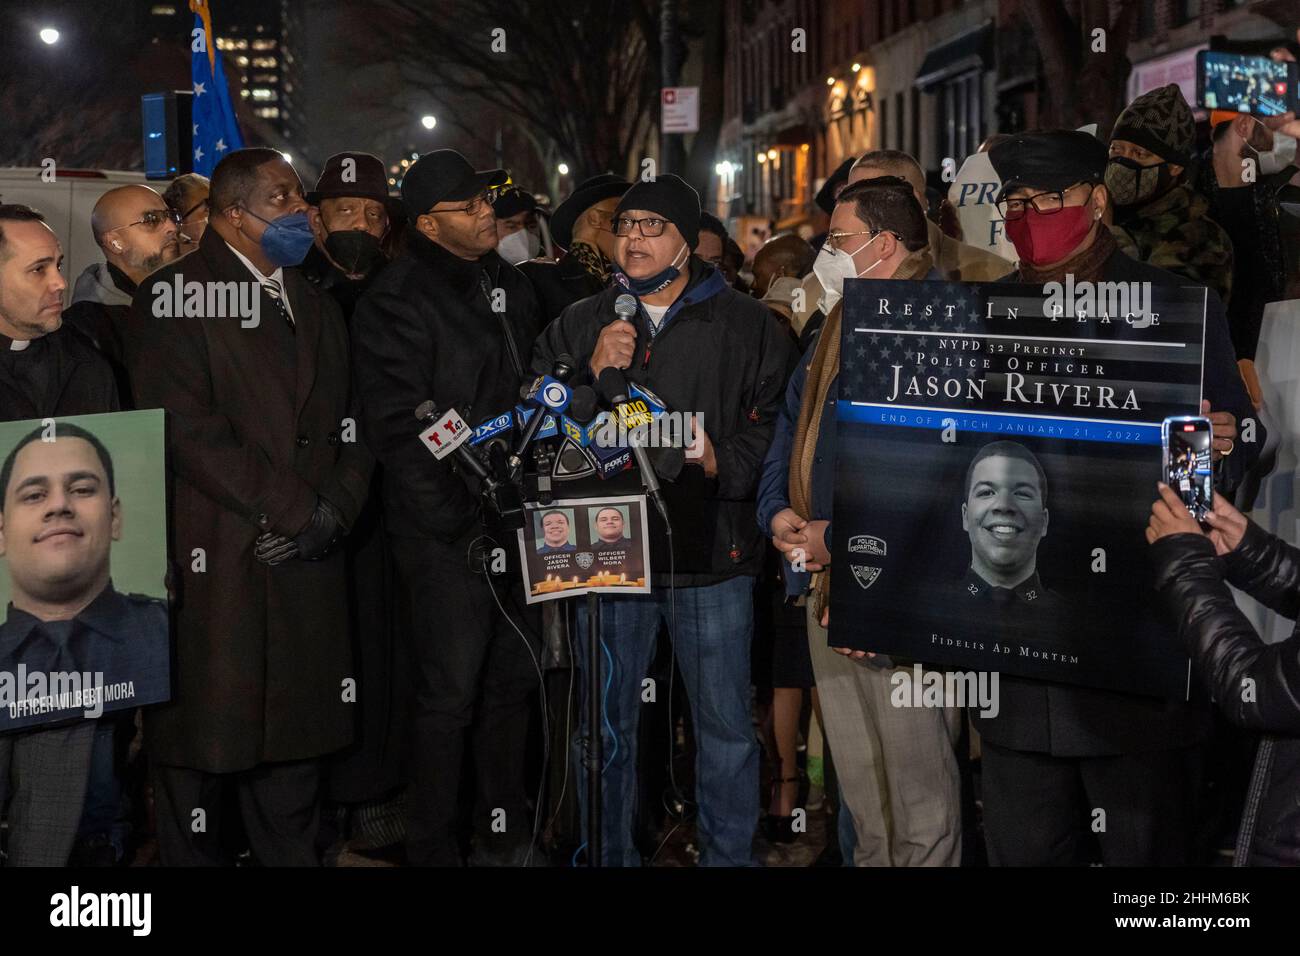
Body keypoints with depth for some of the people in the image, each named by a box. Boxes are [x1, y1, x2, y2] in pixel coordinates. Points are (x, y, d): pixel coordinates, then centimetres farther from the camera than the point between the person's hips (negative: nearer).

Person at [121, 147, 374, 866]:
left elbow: (347, 425, 15)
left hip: (304, 564, 6)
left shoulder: (314, 305, 19)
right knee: (203, 746, 2)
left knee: (294, 743, 10)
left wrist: (333, 511, -4)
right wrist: (297, 509, -14)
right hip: (212, 565, -6)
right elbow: (186, 428, -15)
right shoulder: (174, 296, -4)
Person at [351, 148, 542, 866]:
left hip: (516, 522, 7)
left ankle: (504, 834, 30)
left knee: (512, 684, 15)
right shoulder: (399, 297, -11)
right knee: (449, 699, -1)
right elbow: (396, 427, -17)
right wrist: (456, 524, -17)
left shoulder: (510, 286, 13)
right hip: (449, 535, -7)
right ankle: (434, 849, 14)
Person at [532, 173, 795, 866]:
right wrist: (591, 377, -10)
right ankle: (610, 854, 27)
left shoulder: (747, 325, 4)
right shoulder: (577, 326, 11)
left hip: (709, 553, -2)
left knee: (725, 724, 4)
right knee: (607, 723, 12)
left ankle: (727, 856, 21)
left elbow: (778, 421, -1)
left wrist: (724, 462, -17)